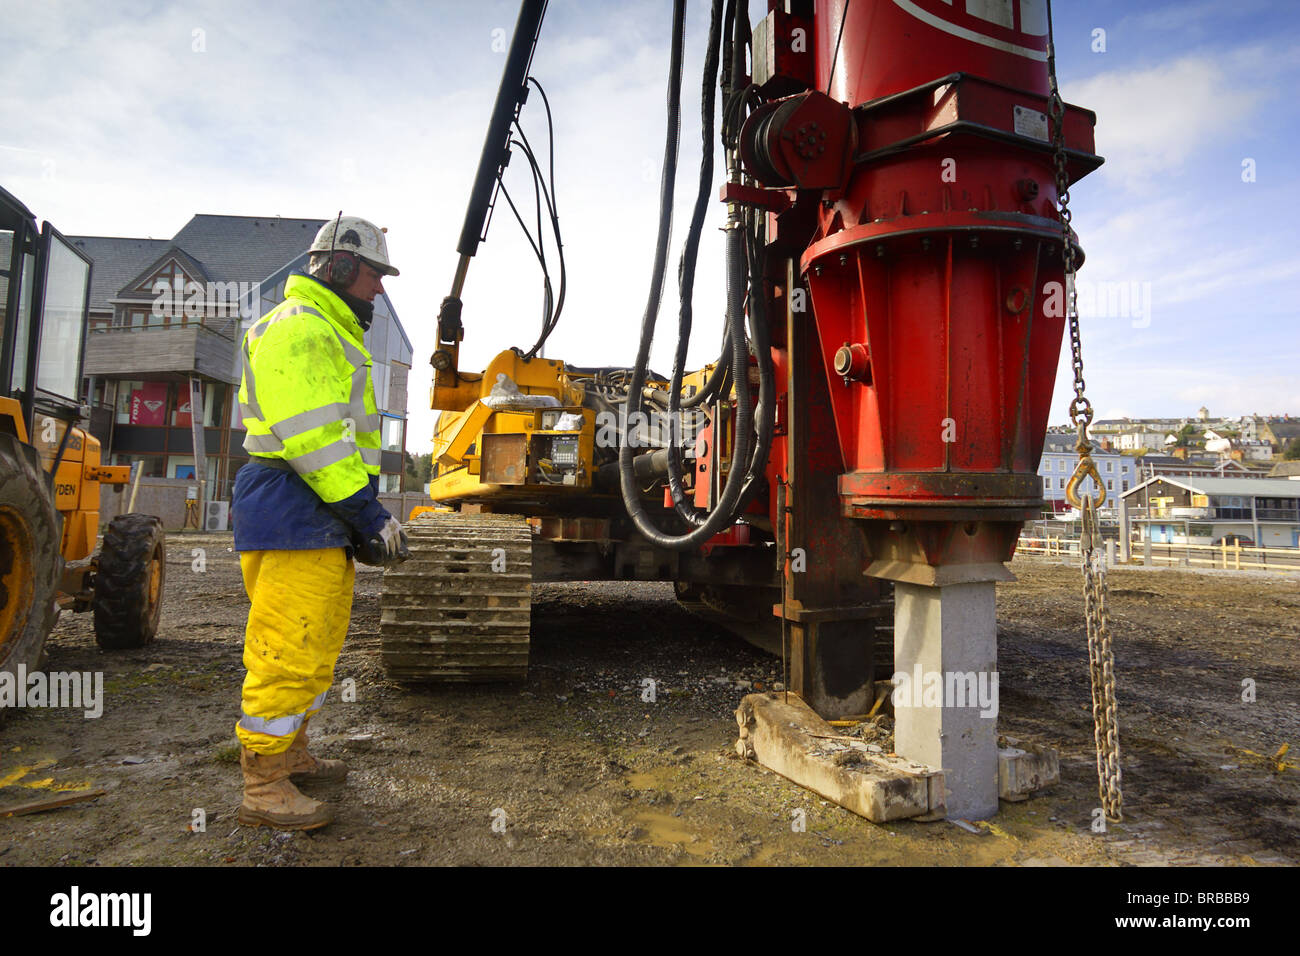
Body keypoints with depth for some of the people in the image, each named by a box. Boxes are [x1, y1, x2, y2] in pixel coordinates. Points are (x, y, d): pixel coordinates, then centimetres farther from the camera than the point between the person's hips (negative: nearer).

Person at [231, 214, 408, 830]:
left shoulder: (329, 333, 24)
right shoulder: (298, 327, -11)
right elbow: (311, 436, -22)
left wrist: (365, 513, 19)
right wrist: (367, 514, -21)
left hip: (323, 520, 11)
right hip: (296, 517, -11)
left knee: (317, 647, 18)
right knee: (288, 649, -5)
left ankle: (291, 754, 32)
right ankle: (263, 787, 6)